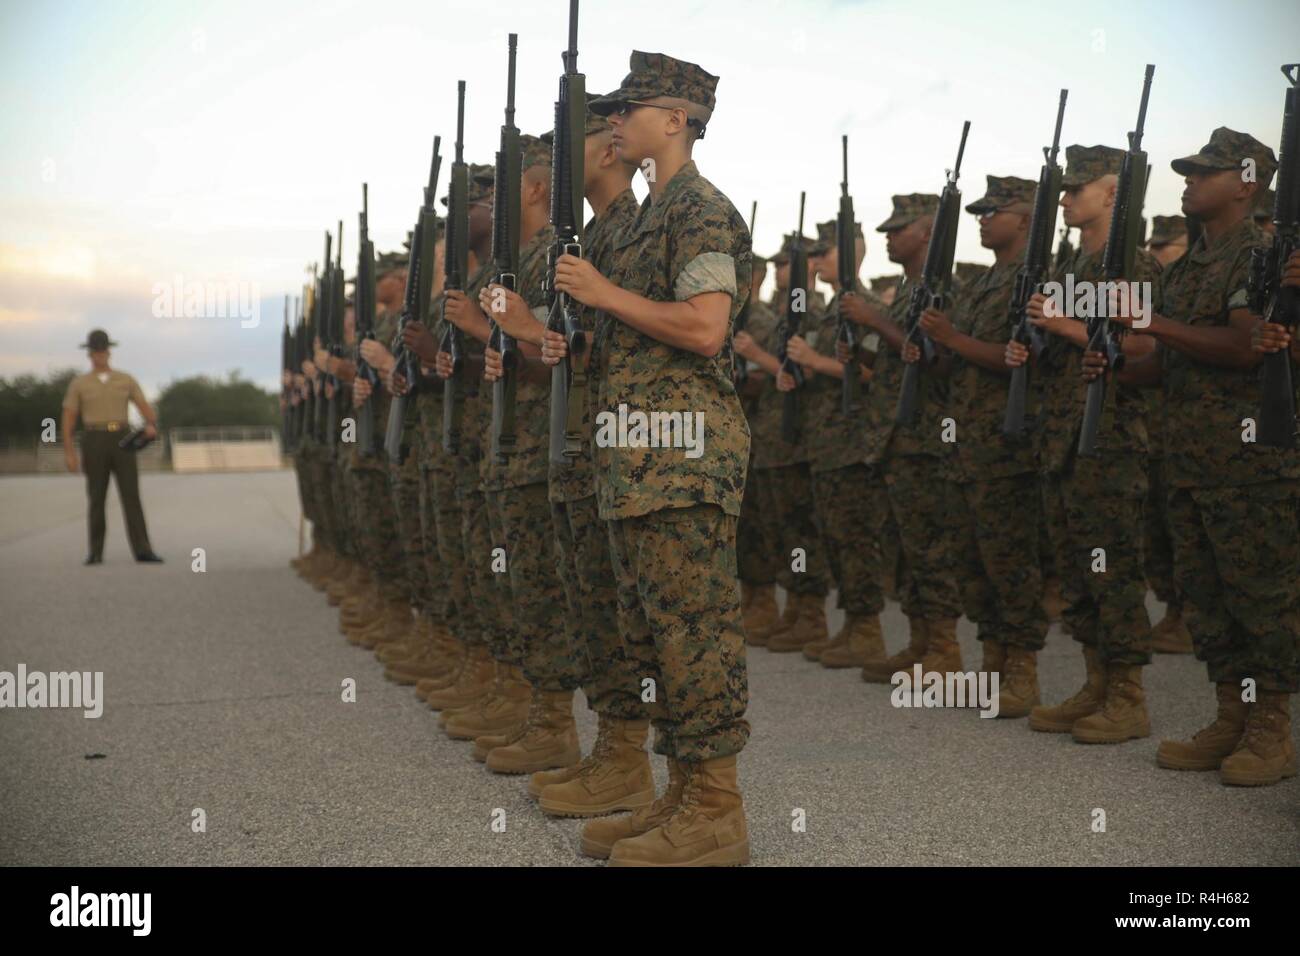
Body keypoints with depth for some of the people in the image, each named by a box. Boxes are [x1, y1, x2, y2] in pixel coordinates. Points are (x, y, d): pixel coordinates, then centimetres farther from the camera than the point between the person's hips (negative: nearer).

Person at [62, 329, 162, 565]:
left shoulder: (126, 380, 9)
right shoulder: (78, 384, 5)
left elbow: (147, 410, 3)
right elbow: (68, 420, 3)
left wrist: (152, 426, -20)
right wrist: (68, 454, -5)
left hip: (121, 442, 1)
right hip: (95, 443, -1)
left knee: (131, 496, -7)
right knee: (97, 499, 0)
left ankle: (142, 551, -9)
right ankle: (96, 552, 11)